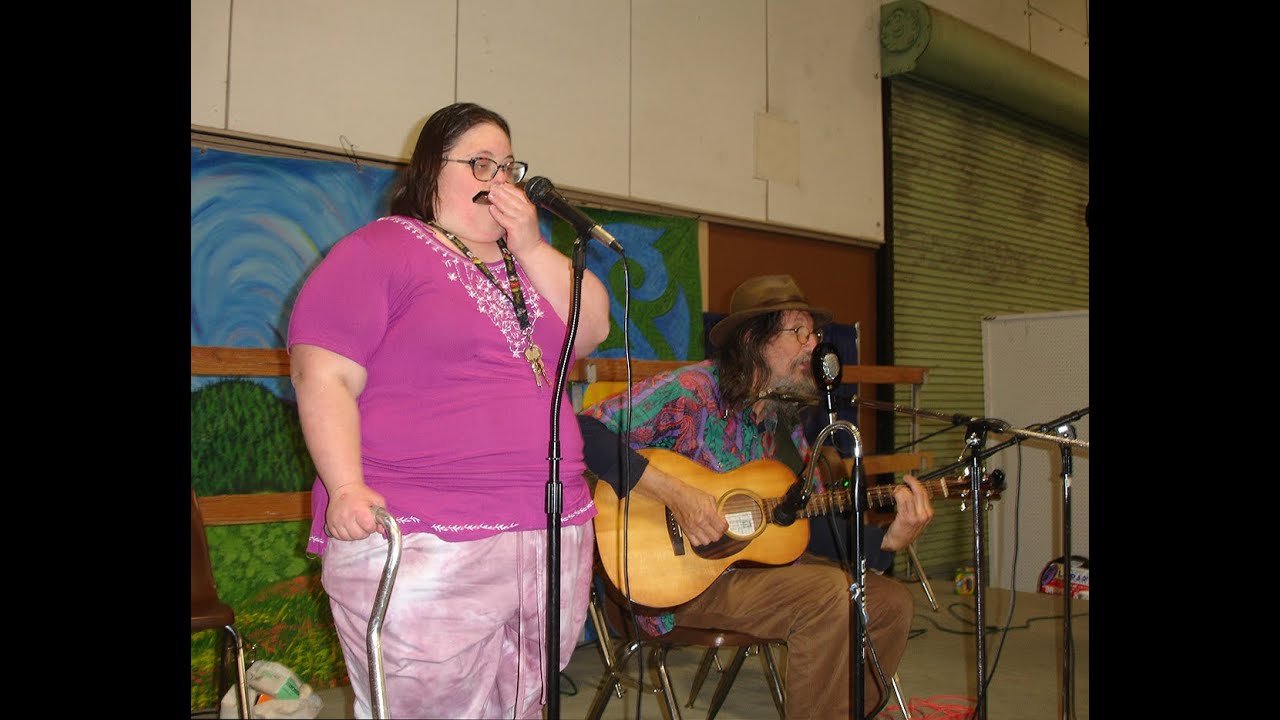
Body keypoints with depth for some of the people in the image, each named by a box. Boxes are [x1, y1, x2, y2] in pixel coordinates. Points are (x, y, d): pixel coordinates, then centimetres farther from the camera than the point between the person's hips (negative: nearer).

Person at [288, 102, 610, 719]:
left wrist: (530, 247, -2)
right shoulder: (379, 250, 0)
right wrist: (346, 488, -21)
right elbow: (322, 376, -9)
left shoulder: (528, 262, 20)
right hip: (420, 545, -6)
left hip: (555, 537, 7)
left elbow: (592, 333, 7)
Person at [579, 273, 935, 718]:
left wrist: (890, 539, -5)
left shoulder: (785, 421, 10)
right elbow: (586, 431, -26)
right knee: (829, 592, -27)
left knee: (891, 602, 0)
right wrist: (675, 493, -30)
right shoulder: (692, 391, -14)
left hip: (761, 560, 8)